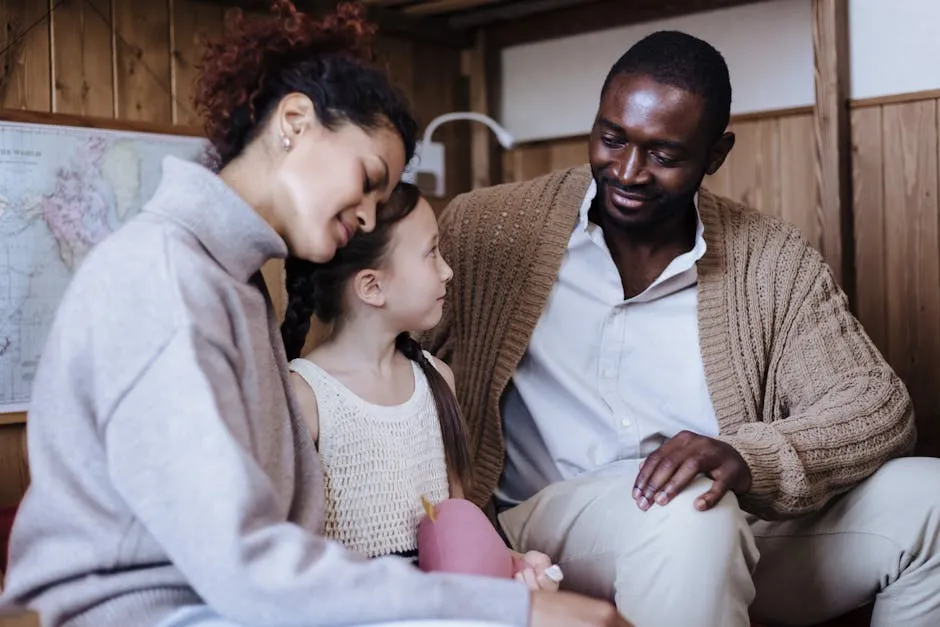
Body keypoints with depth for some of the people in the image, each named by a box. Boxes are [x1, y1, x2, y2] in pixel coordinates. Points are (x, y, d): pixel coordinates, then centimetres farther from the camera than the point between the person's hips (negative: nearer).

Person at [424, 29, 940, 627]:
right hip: (547, 522, -3)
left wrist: (750, 458, -24)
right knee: (686, 513, -35)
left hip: (737, 537, 4)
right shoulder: (487, 229, -1)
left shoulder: (772, 260, 2)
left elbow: (879, 404, -3)